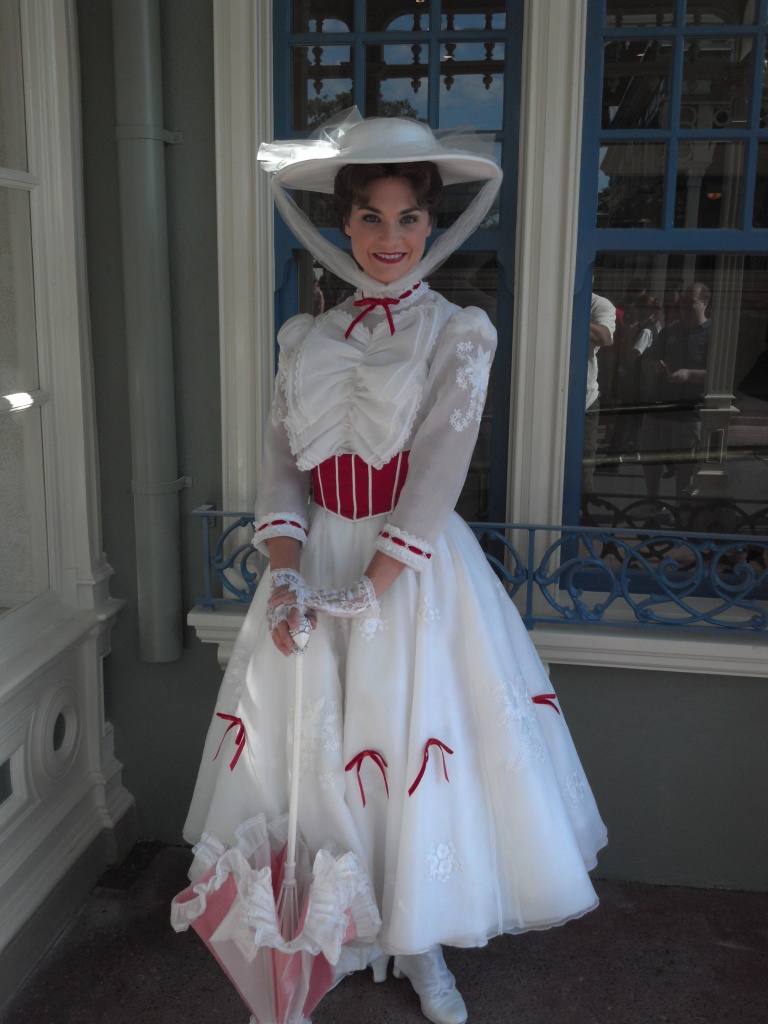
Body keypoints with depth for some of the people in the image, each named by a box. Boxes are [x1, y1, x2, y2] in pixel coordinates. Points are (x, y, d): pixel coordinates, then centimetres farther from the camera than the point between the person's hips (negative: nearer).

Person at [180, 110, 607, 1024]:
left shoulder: (457, 335, -4)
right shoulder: (306, 340, 7)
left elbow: (438, 478, -13)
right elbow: (282, 469, 1)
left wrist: (369, 591, -20)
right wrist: (287, 576, -15)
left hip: (414, 572, -3)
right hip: (319, 562, 3)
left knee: (416, 751, 6)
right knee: (310, 747, 10)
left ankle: (418, 948, 30)